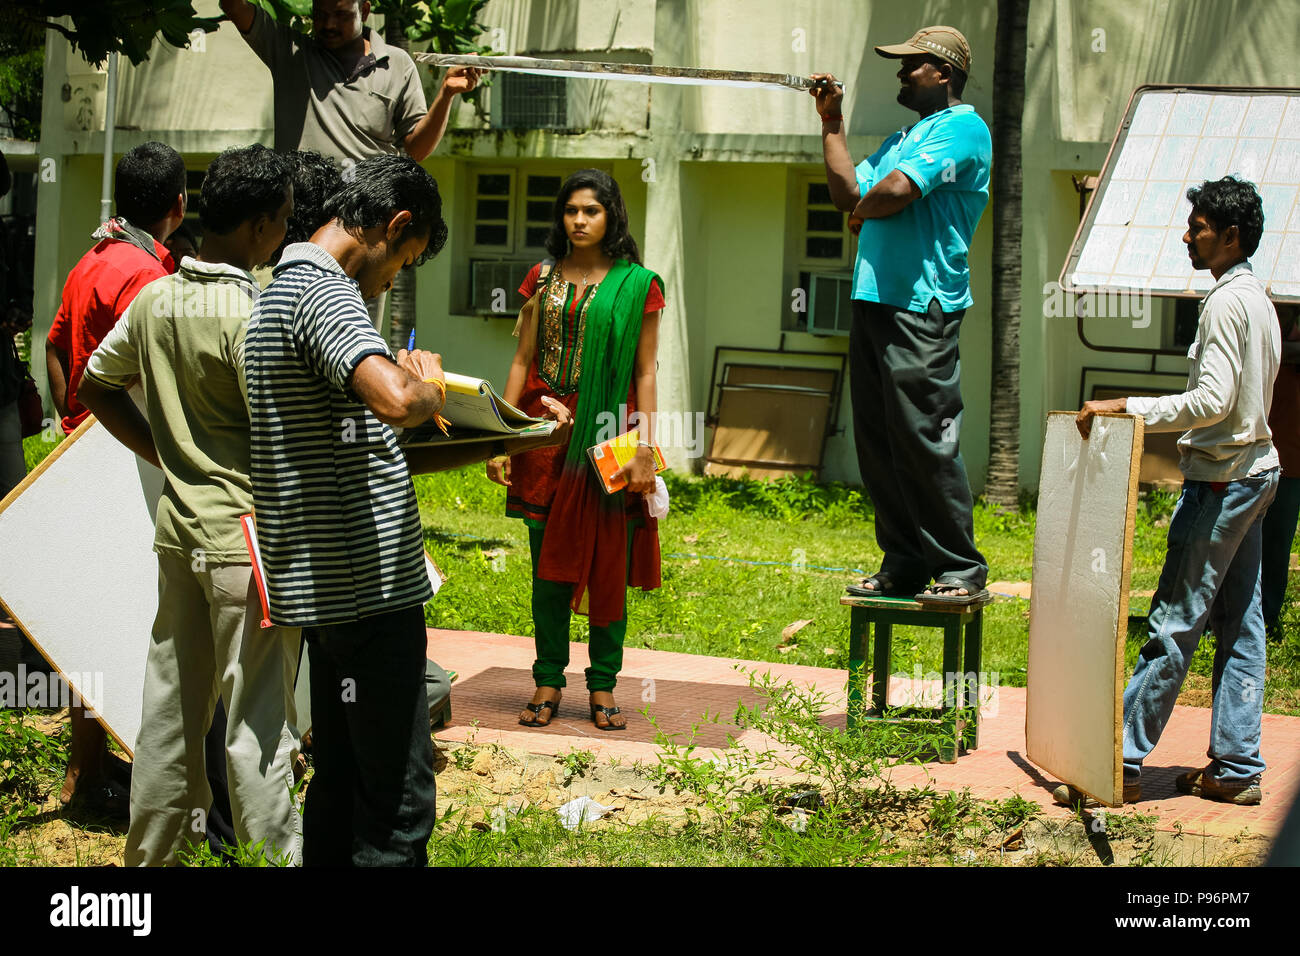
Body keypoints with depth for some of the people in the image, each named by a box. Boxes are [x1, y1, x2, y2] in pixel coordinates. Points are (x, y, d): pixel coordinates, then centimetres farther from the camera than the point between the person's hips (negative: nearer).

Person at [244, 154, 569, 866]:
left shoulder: (285, 292, 20)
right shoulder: (323, 292, -14)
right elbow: (394, 402, -35)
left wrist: (509, 441, 19)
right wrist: (426, 383, -11)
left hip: (330, 585, 11)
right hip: (369, 587, -11)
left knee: (342, 780, 16)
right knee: (399, 802, -6)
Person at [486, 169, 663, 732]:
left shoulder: (637, 285, 2)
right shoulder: (543, 279, 10)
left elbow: (645, 373, 1)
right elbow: (523, 361, 10)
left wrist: (645, 450, -6)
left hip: (607, 437, -2)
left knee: (608, 564, 0)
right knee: (548, 563, 3)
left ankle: (603, 686, 9)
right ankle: (548, 682, 11)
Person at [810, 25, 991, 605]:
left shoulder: (961, 128, -7)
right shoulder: (903, 139, 24)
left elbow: (893, 193, -19)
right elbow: (847, 193, 17)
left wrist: (861, 211, 1)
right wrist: (831, 121, 17)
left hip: (923, 311, -9)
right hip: (875, 303, 9)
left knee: (925, 439, -9)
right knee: (877, 442, 9)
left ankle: (961, 570, -2)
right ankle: (904, 564, 16)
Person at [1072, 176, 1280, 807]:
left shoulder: (1227, 302, -15)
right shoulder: (1259, 299, 16)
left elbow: (1214, 400, -24)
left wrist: (1126, 408, -23)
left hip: (1222, 477, -10)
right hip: (1254, 470, 10)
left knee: (1174, 623, -9)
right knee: (1240, 624, 9)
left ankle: (1123, 765, -8)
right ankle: (1237, 768, 12)